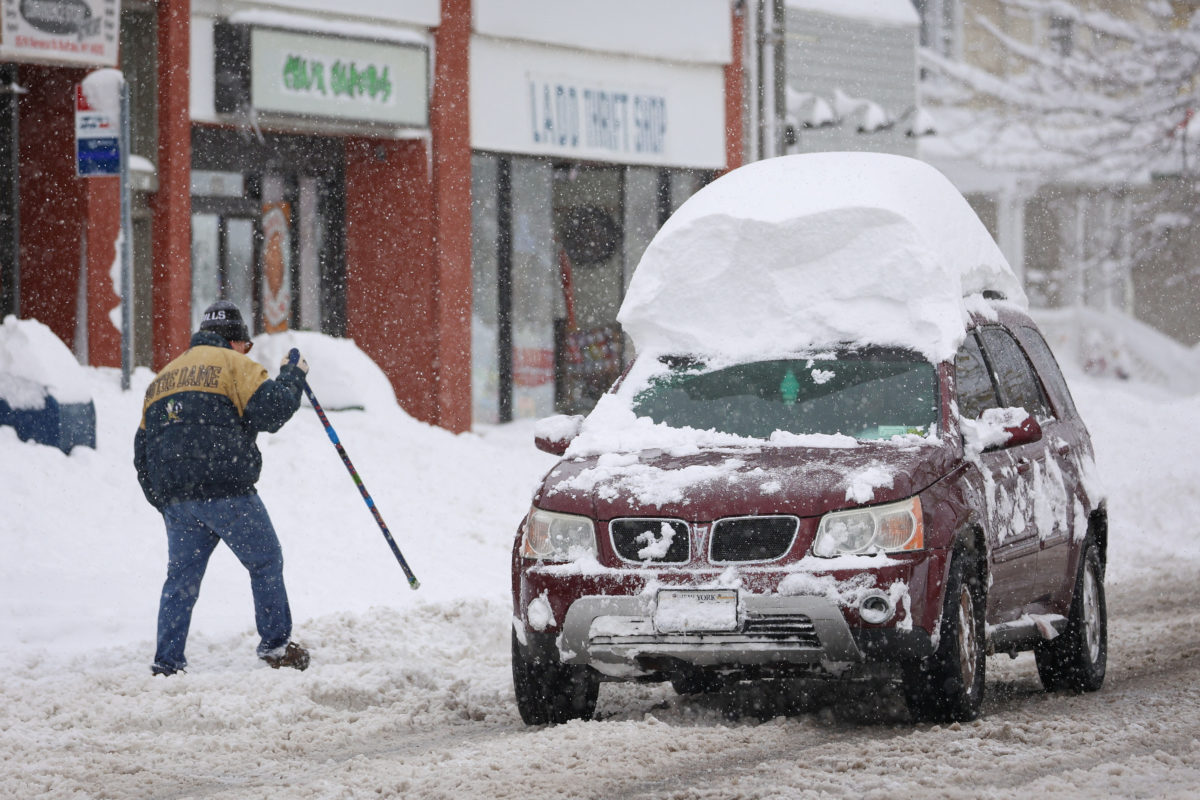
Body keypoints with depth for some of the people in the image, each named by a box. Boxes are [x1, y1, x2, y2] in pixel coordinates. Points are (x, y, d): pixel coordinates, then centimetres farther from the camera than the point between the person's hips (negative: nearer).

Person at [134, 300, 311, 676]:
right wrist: (292, 377, 6)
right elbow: (270, 412, -11)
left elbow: (143, 451, 22)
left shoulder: (161, 380, 23)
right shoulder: (233, 365, 2)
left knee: (181, 575, 10)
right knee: (265, 562, 7)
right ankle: (276, 644, 7)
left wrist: (163, 502, 27)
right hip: (227, 491, -6)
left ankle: (167, 660, 6)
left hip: (175, 499, 6)